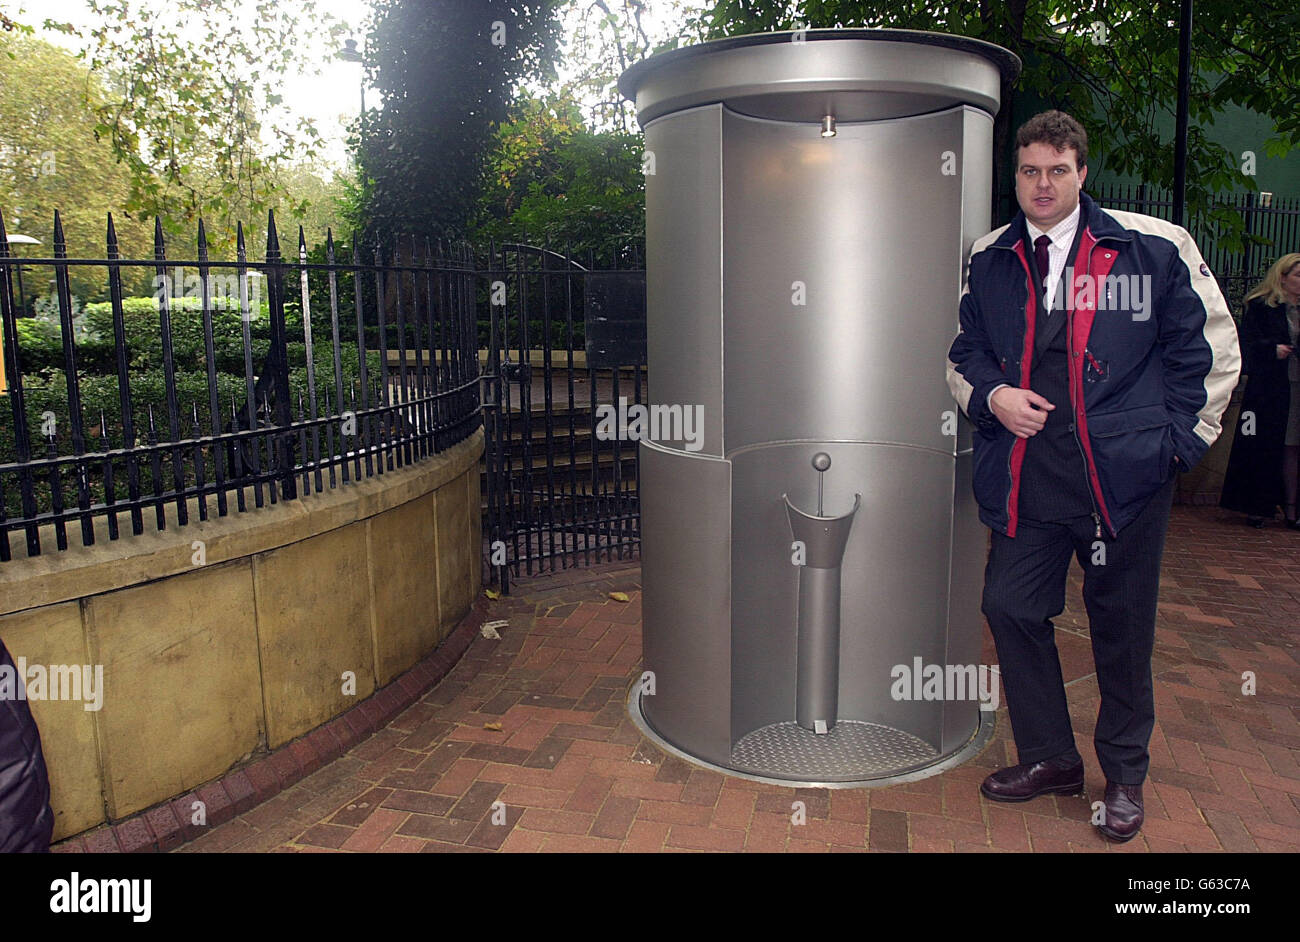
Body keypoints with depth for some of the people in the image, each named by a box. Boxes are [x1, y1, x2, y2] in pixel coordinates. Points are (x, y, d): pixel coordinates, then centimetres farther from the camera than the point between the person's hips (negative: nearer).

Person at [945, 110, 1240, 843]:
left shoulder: (1154, 248, -1)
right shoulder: (989, 260, 8)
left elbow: (1211, 347, 5)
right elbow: (966, 355, 17)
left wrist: (1177, 436, -1)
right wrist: (991, 394, -3)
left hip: (1124, 474, -3)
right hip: (1026, 475, 3)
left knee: (1123, 629, 7)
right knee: (1011, 608, 4)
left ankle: (1125, 775, 29)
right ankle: (1050, 758, 27)